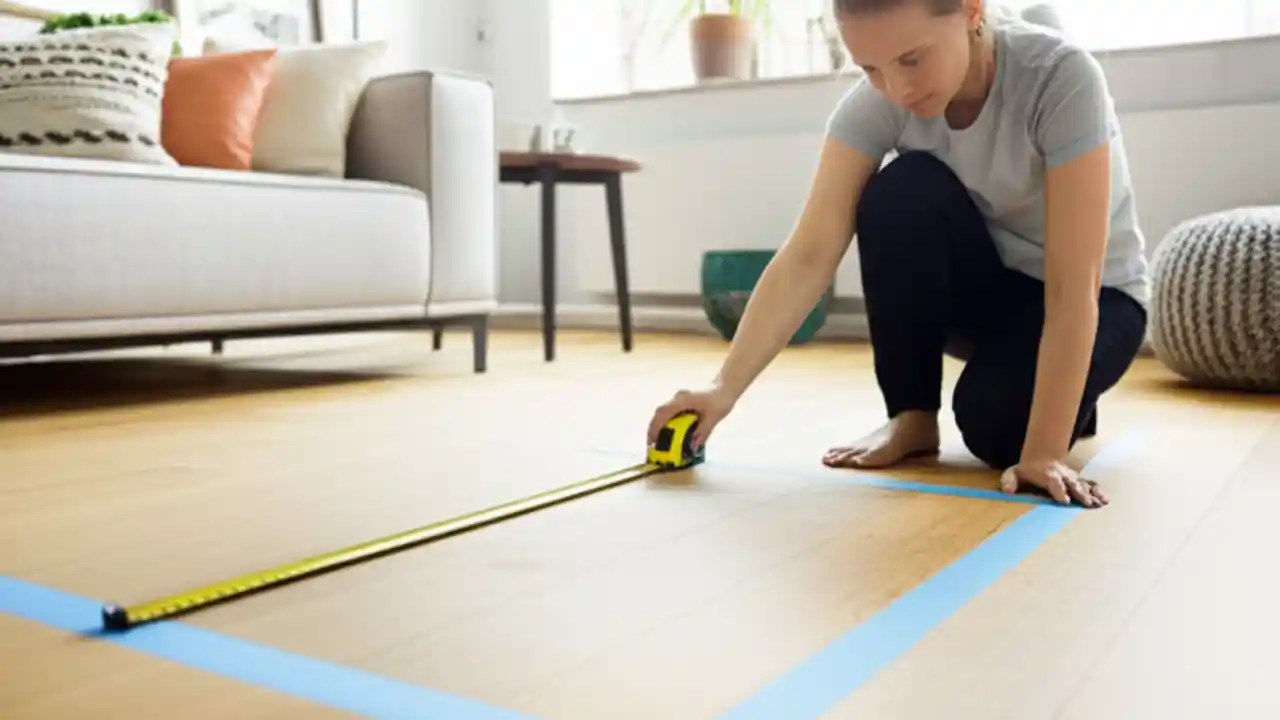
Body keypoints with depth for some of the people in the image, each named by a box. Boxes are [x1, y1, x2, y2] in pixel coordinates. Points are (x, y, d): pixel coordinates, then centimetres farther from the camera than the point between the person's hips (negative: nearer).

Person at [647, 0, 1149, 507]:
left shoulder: (1062, 76, -31)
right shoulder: (875, 101, -21)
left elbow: (1072, 287, -34)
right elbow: (808, 256, -28)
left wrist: (1044, 451, -40)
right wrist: (725, 388, -39)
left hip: (1095, 299, -3)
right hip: (982, 284, 3)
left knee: (998, 421, -33)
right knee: (902, 191, -30)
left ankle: (1065, 396, 4)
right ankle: (913, 418, -12)